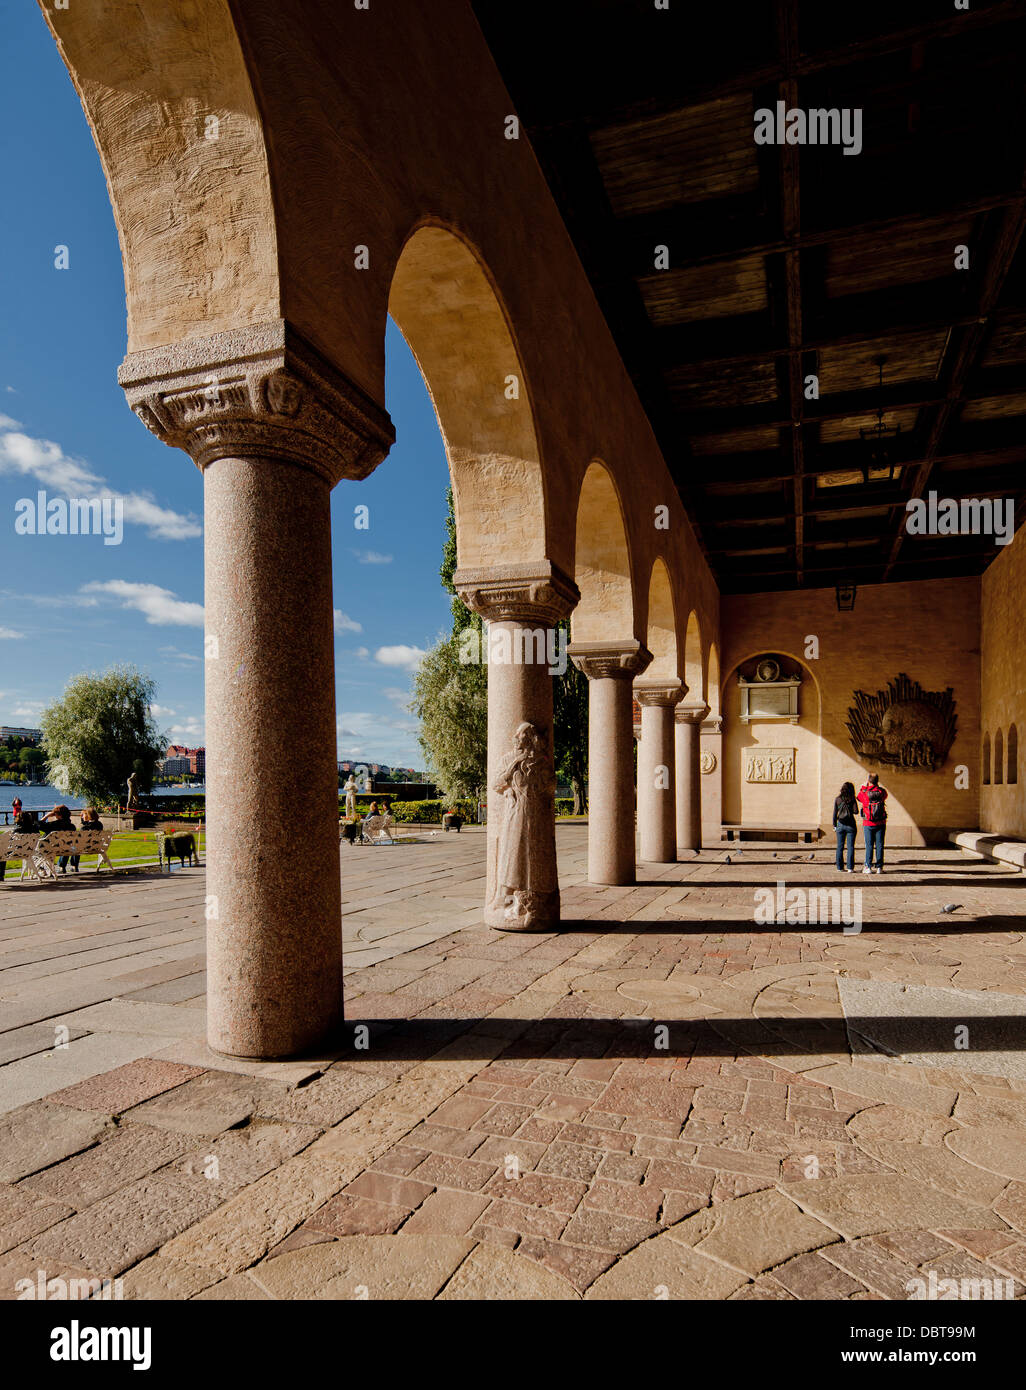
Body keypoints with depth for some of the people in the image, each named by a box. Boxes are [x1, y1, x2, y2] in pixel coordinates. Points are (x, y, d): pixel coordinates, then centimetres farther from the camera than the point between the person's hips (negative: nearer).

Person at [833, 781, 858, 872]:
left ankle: (839, 867, 9)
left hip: (840, 824, 2)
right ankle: (850, 868, -1)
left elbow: (835, 813, 2)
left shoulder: (837, 799, 1)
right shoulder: (852, 799, -5)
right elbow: (856, 811, -11)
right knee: (850, 847, 2)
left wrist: (834, 825, 9)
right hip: (850, 825, -2)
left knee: (840, 847, 7)